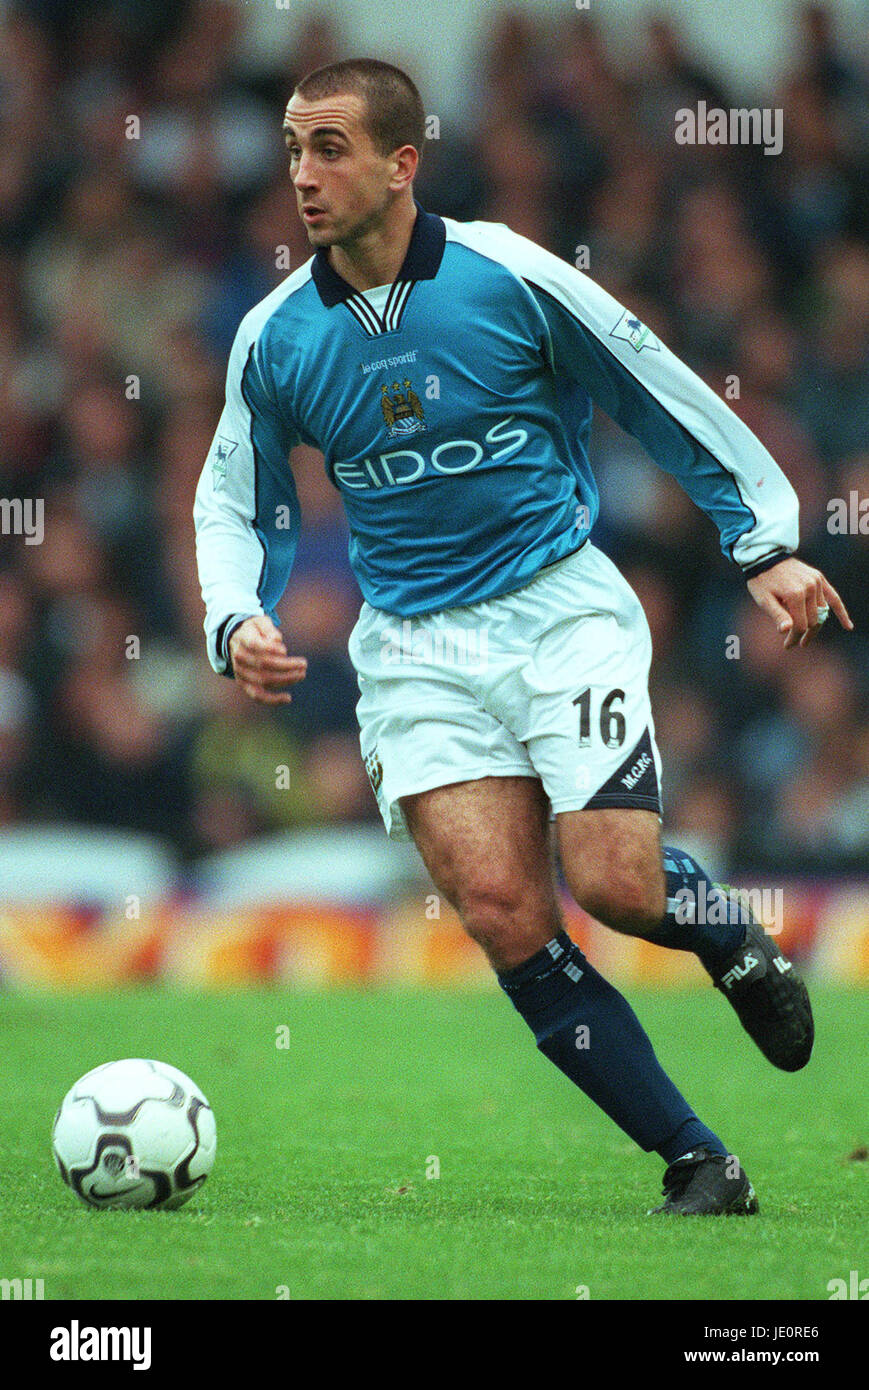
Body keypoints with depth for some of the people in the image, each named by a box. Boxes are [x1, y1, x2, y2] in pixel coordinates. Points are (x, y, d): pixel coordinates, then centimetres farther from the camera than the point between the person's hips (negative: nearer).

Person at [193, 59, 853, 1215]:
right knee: (502, 910, -14)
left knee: (614, 881, -18)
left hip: (562, 608, -2)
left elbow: (664, 398, 2)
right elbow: (237, 504, 15)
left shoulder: (509, 277, -9)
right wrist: (238, 620, -4)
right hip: (415, 646, 3)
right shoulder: (275, 338, 0)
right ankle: (698, 1163, -3)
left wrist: (765, 545, 3)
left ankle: (738, 942, 21)